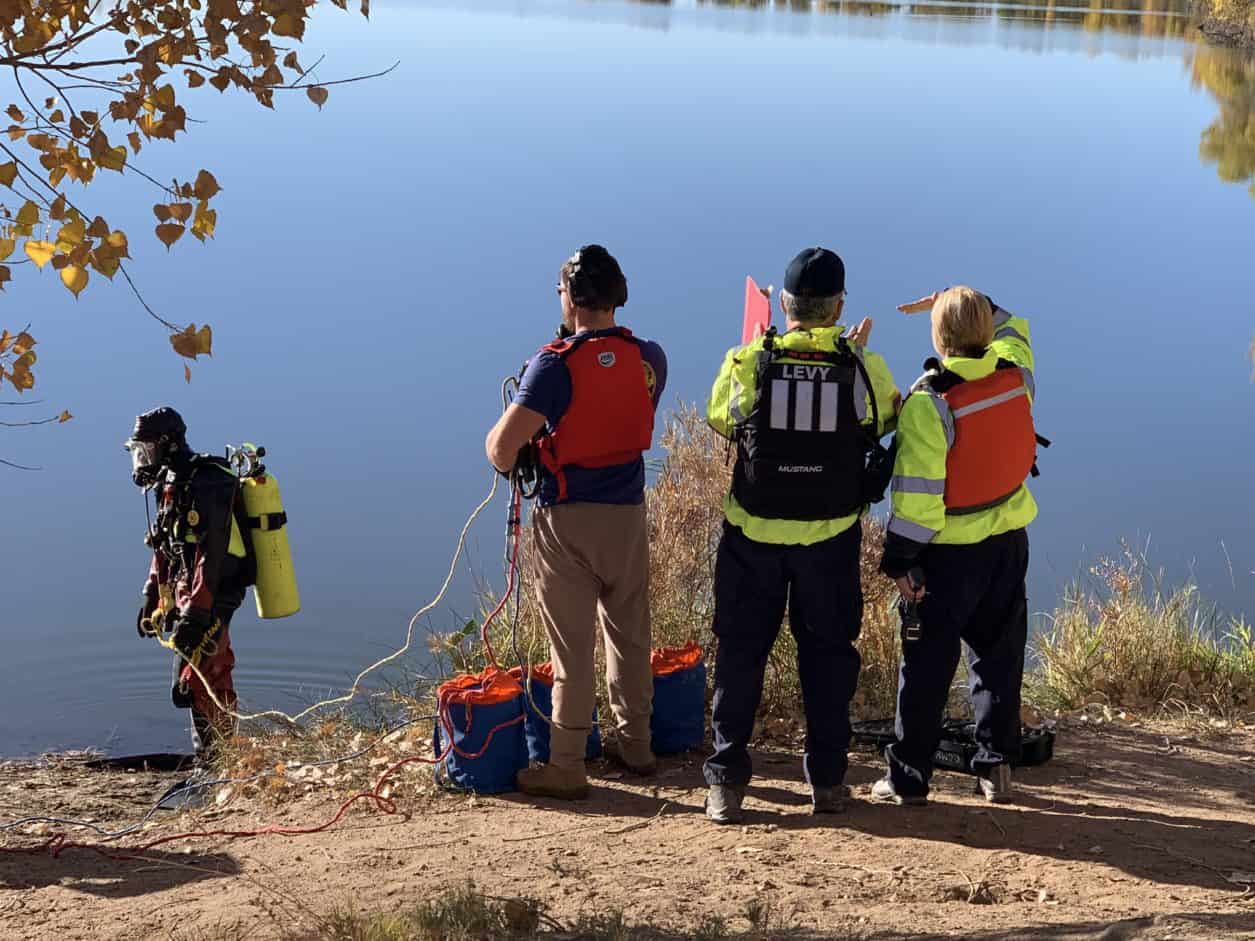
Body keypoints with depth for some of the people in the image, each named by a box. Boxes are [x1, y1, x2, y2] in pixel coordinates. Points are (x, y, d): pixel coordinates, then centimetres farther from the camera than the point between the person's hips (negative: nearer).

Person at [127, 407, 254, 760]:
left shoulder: (206, 485, -18)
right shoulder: (172, 486, 14)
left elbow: (211, 555, -24)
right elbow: (165, 552, 22)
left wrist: (194, 615, -27)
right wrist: (151, 601, 20)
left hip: (211, 601, -10)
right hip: (187, 599, 10)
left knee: (192, 686, -12)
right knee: (214, 686, 15)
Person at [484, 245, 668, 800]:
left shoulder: (556, 365, -16)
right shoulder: (649, 359, 0)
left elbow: (502, 446, -22)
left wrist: (503, 457, 2)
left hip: (566, 517, -4)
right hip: (626, 511, 4)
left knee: (572, 644, 2)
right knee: (629, 634, 17)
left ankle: (565, 768, 8)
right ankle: (635, 745, 28)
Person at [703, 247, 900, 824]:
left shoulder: (746, 364, -10)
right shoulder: (865, 370, -10)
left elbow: (720, 419, 8)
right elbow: (887, 417, 10)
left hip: (753, 535, 0)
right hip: (830, 538, 0)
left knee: (740, 652, 10)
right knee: (827, 654, 15)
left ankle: (727, 781, 10)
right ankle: (827, 780, 19)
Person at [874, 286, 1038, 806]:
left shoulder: (929, 402, -19)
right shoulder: (1016, 373, -3)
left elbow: (917, 493, -19)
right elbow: (1011, 327, 24)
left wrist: (900, 560, -11)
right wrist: (969, 304, 18)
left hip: (949, 549, -5)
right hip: (1009, 538, 5)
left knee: (928, 664, 4)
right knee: (998, 656, 16)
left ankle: (909, 776, 10)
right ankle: (996, 766, 20)